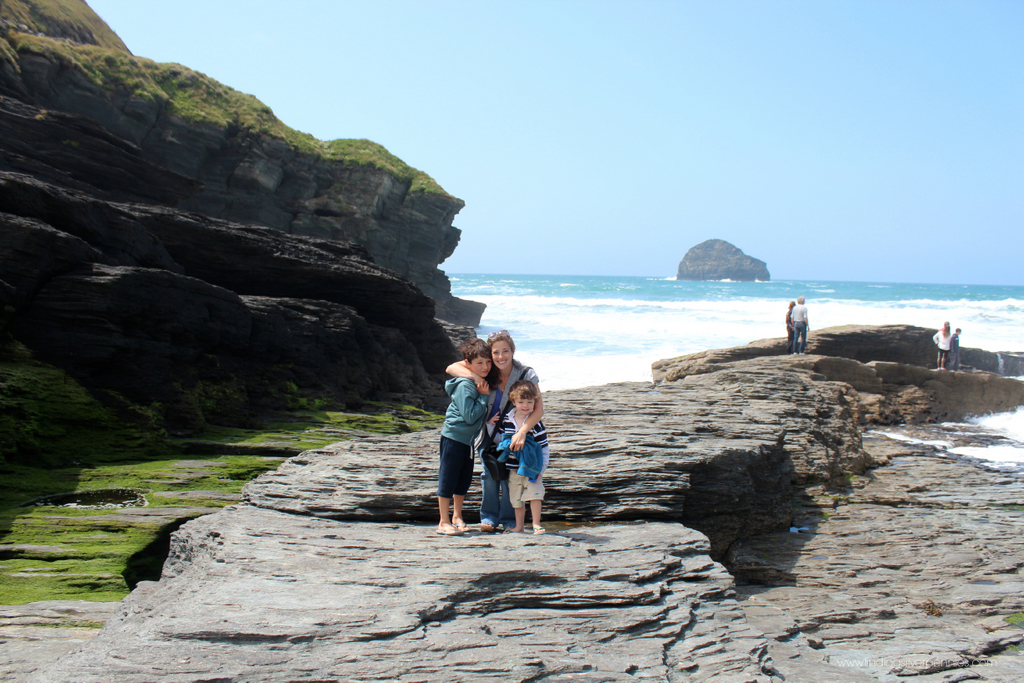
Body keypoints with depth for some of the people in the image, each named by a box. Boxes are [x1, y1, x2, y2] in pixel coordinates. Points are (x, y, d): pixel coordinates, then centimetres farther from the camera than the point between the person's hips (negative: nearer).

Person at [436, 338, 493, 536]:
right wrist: (483, 396, -20)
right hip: (454, 436, -8)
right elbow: (470, 416, -24)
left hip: (468, 438, 9)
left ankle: (457, 516, 30)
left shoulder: (483, 383, 5)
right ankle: (443, 522, 7)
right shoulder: (465, 386, -21)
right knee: (447, 479, 0)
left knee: (464, 479, 16)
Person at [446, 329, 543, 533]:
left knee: (509, 476, -2)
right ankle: (488, 518, 14)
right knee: (489, 474, 2)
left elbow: (539, 409, -23)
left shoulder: (526, 374, -17)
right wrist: (475, 377, -29)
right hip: (487, 433, 2)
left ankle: (508, 521, 11)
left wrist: (522, 431, -37)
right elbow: (451, 368, -12)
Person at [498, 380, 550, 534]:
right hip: (514, 469, 3)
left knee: (535, 495, -12)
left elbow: (544, 449, -6)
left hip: (532, 468, -3)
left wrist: (540, 469, -10)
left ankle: (536, 524, 0)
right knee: (516, 499, 10)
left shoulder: (536, 423, -9)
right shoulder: (506, 420, 0)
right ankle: (519, 527, 23)